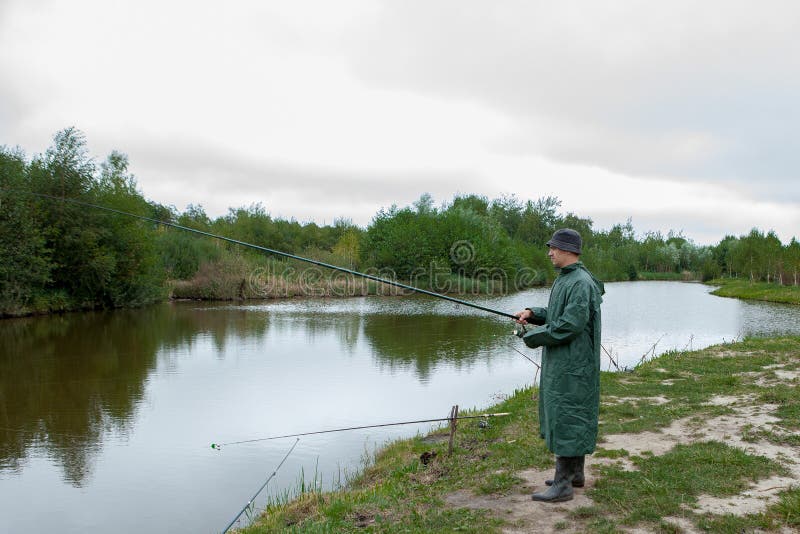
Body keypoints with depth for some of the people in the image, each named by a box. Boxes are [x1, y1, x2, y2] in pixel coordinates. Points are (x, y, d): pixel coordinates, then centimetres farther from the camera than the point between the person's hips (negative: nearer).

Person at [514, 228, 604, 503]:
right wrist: (533, 313, 5)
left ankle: (562, 484, 0)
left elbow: (571, 324, -25)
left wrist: (532, 336, -17)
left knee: (565, 418, -6)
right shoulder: (565, 278, 13)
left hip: (572, 365, -11)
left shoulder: (581, 283, -20)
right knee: (573, 416, 17)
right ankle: (575, 473, 29)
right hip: (561, 362, 11)